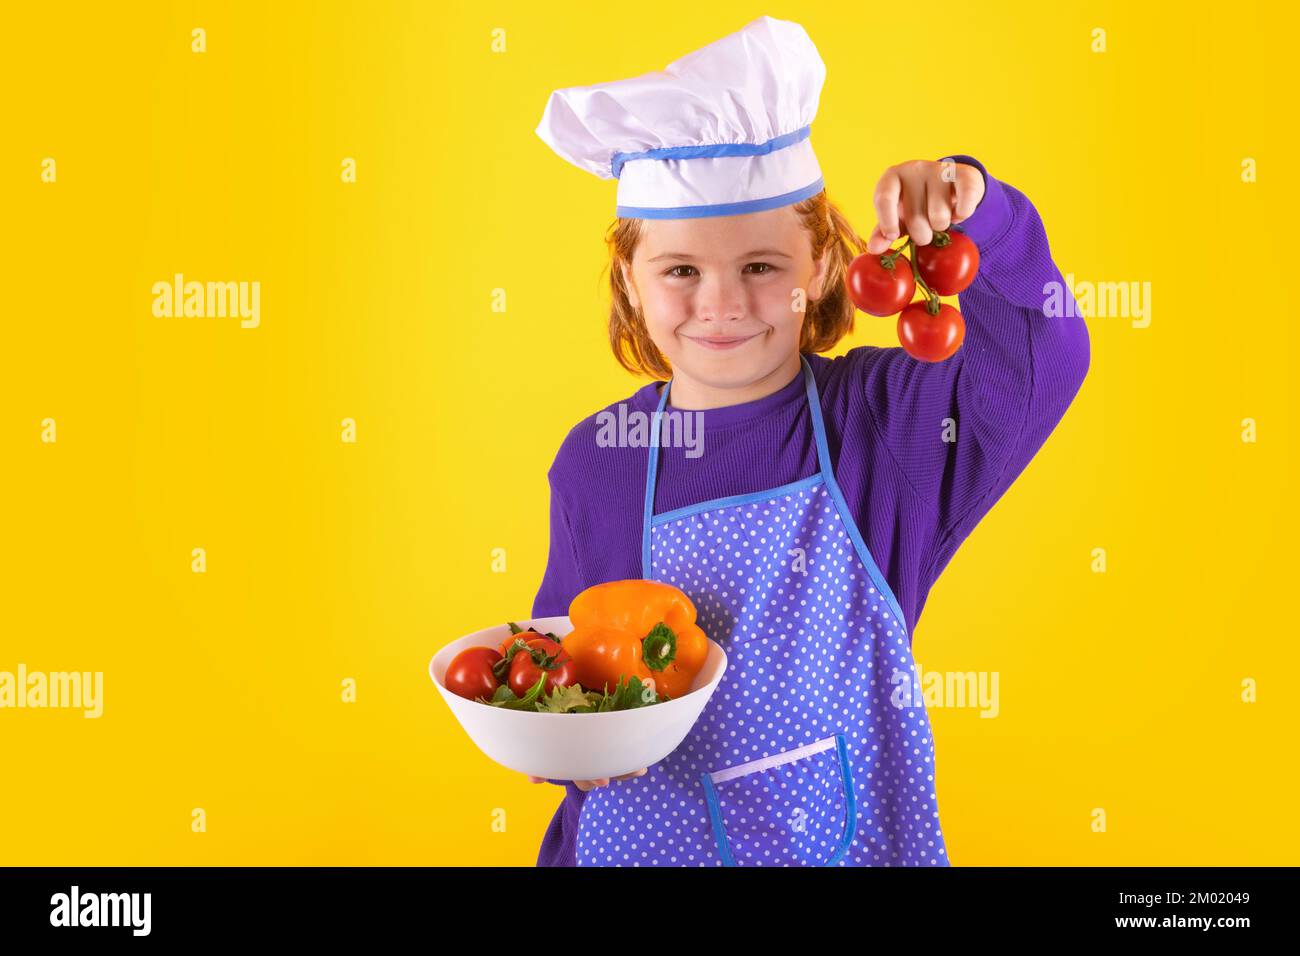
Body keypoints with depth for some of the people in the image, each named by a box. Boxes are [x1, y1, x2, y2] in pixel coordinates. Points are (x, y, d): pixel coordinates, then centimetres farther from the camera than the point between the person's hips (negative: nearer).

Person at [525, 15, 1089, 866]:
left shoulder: (887, 417, -10)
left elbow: (1042, 365, -24)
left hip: (859, 829, 0)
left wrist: (983, 215, -36)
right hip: (649, 835, 0)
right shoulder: (596, 464, -8)